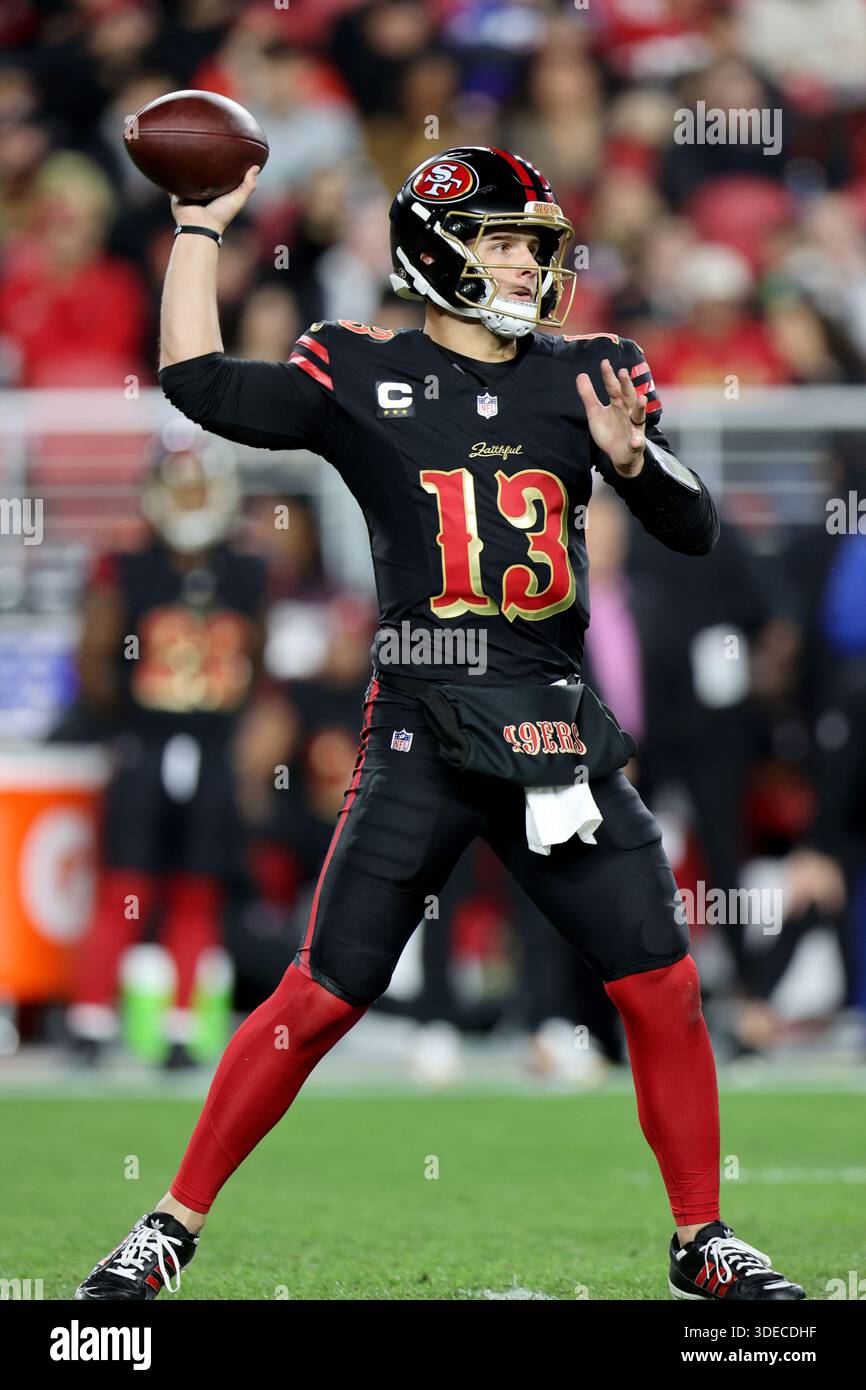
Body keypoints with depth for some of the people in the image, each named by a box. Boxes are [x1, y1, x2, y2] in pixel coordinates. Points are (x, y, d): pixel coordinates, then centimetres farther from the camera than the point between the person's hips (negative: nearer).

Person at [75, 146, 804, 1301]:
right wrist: (202, 225, -6)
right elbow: (201, 384, -9)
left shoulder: (584, 376, 9)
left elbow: (695, 531, 7)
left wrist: (632, 456, -13)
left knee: (664, 990, 0)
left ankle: (702, 1242, 16)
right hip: (421, 729, -3)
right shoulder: (361, 376, 2)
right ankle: (175, 1225, 6)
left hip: (559, 727, 3)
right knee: (323, 997, -6)